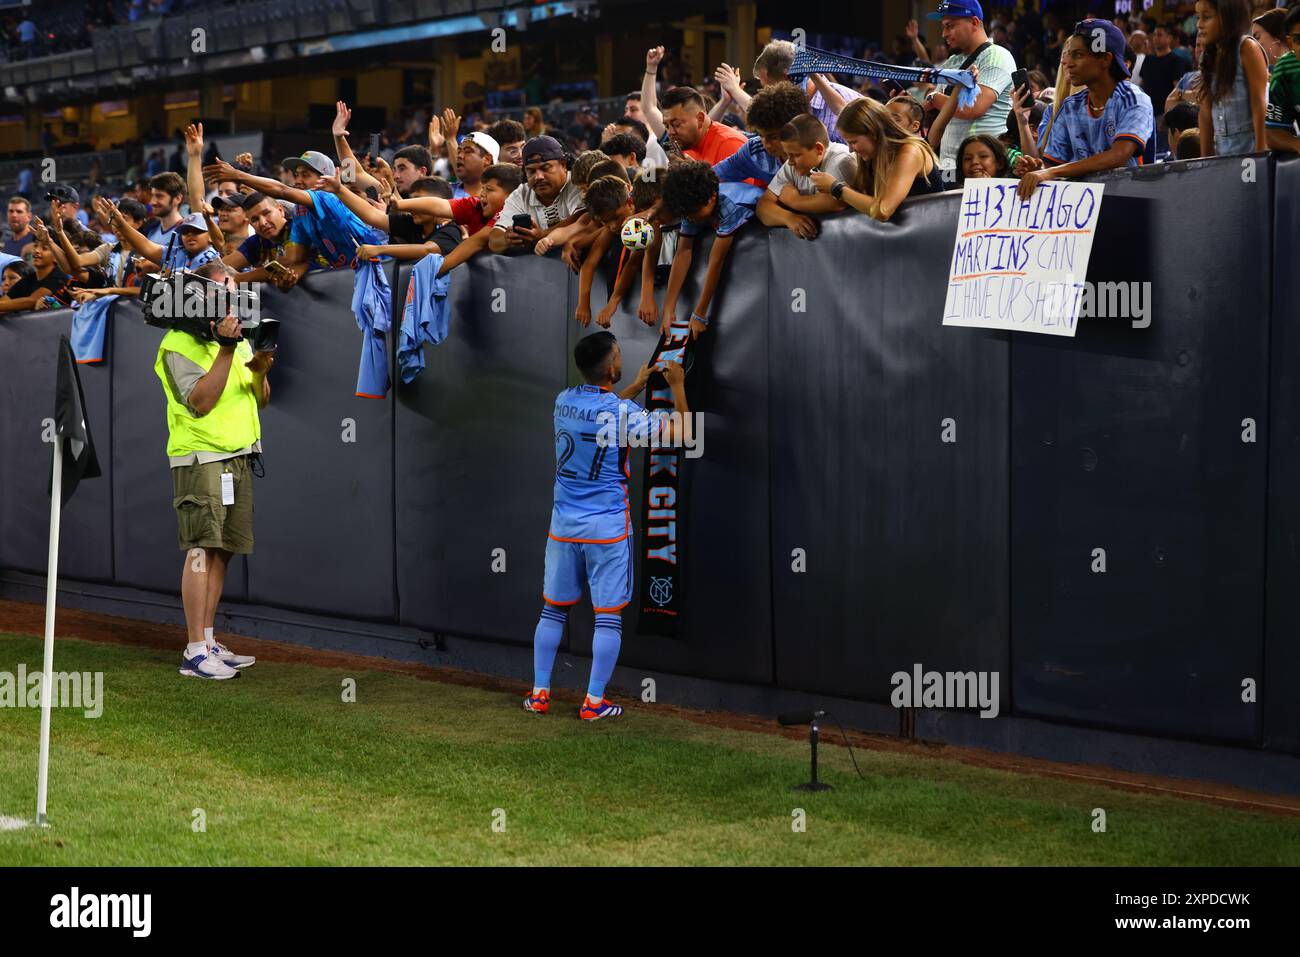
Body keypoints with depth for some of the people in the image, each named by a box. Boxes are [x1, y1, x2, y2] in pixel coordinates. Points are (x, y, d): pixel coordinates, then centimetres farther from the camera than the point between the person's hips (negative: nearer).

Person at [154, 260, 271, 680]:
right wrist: (226, 350, -20)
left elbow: (260, 401, 16)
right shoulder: (179, 344, -7)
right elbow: (200, 402, -18)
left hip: (239, 458, 7)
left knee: (222, 550, 7)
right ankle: (196, 652, -14)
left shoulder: (238, 338, 17)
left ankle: (208, 642, 12)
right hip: (201, 458, -7)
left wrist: (260, 371, -5)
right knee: (202, 549, -13)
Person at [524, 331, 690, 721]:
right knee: (608, 616, 4)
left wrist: (637, 386, 30)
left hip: (564, 524, 5)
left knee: (553, 609, 14)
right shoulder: (622, 412, -17)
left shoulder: (564, 401, 1)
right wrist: (678, 386, 4)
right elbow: (681, 435, -8)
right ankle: (594, 702, 5)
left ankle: (539, 693, 16)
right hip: (607, 528, -5)